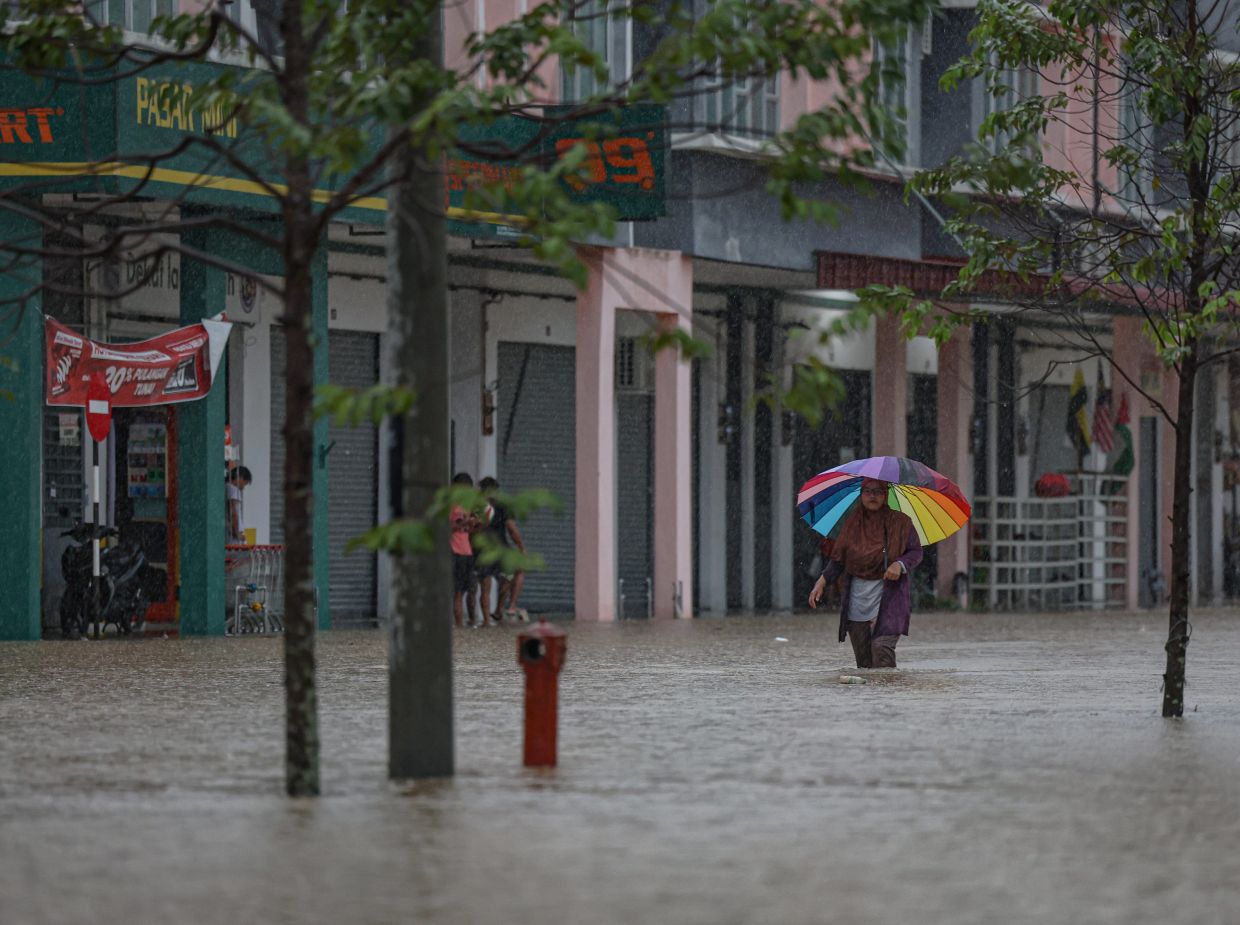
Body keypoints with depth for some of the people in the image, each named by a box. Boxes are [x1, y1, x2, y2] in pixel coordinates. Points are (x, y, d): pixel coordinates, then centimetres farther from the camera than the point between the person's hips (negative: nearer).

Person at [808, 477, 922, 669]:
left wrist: (900, 564, -16)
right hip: (858, 597, 3)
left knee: (882, 646, -19)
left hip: (887, 595, -3)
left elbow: (916, 552, 4)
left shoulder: (900, 522, 3)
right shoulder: (852, 523, 11)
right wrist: (822, 581, 2)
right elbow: (838, 559, 14)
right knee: (862, 655, 0)